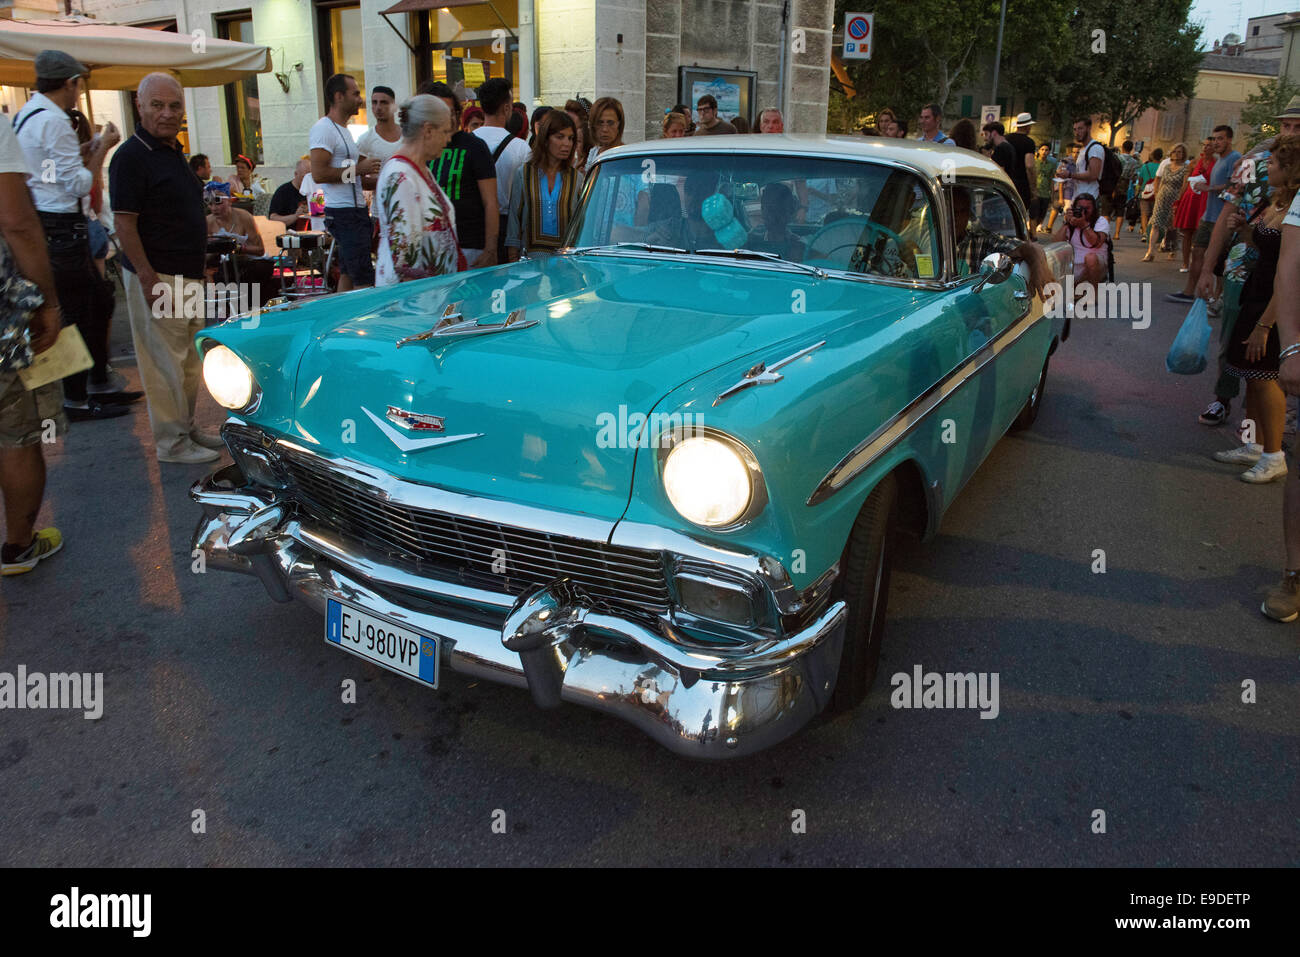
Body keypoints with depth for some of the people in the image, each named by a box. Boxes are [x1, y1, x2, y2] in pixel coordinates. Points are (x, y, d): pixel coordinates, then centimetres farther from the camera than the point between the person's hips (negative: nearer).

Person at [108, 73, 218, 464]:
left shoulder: (174, 153, 15)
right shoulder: (131, 156, -12)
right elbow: (125, 224, -17)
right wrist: (150, 280, -22)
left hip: (188, 277, 9)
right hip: (156, 278, -9)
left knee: (190, 360, 16)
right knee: (165, 362, -3)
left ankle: (187, 428, 28)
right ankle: (172, 443, 5)